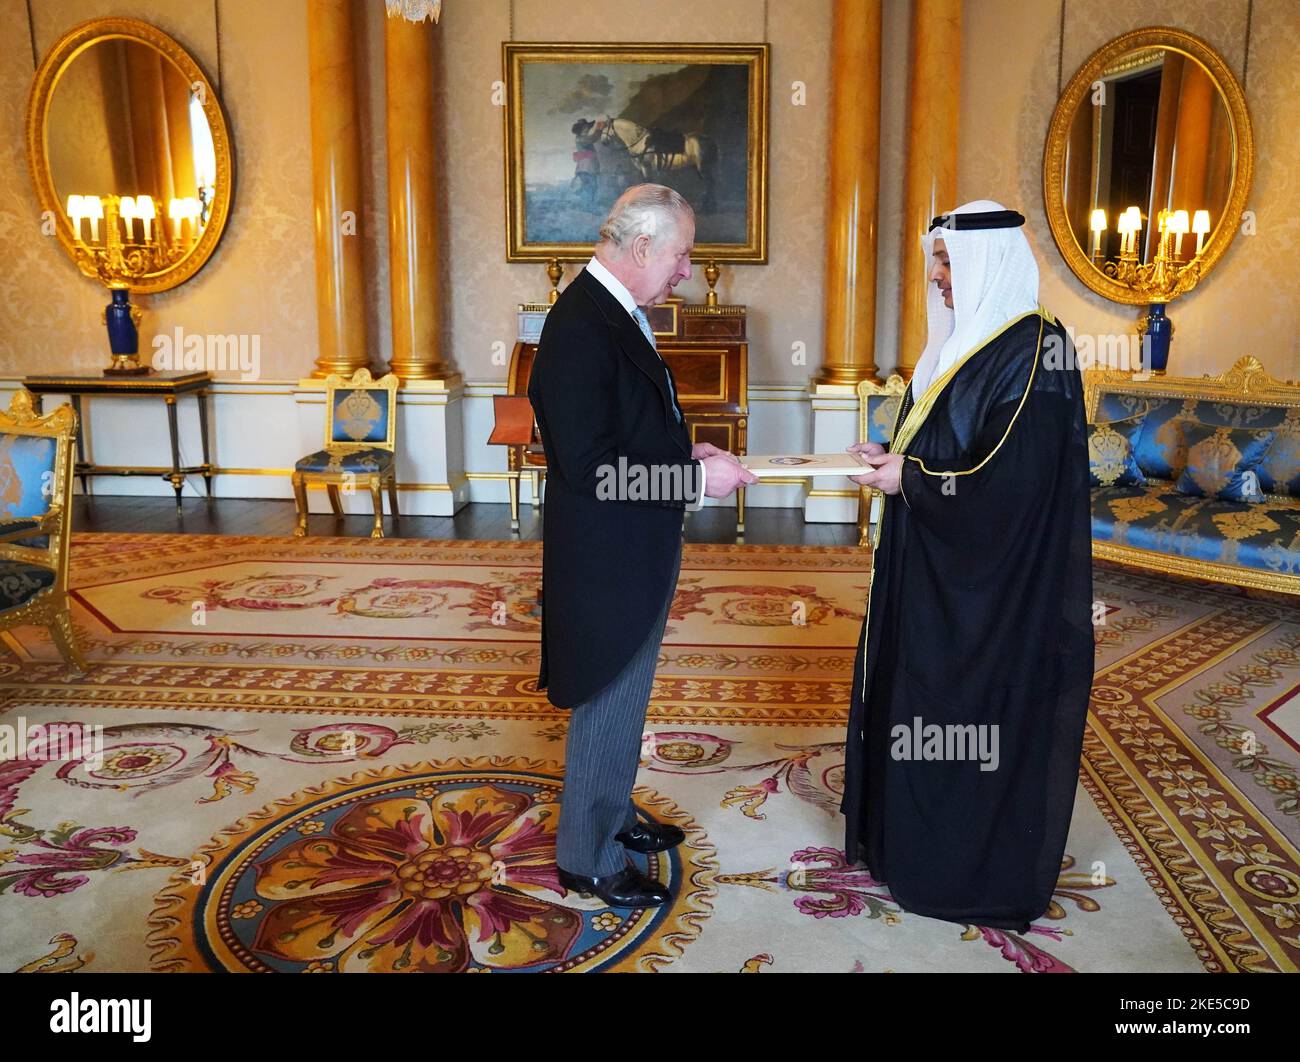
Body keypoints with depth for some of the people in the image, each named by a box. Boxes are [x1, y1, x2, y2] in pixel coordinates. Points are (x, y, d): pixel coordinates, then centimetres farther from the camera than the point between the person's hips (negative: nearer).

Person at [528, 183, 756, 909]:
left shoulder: (617, 312, 7)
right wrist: (697, 479, -21)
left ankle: (612, 813, 42)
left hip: (636, 550, 10)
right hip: (607, 556, -10)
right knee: (608, 705, 5)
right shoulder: (582, 326, -23)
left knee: (625, 696, 23)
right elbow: (588, 464, -27)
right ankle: (588, 857, 24)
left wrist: (684, 450, 4)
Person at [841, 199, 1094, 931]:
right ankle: (921, 837, 32)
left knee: (978, 705, 3)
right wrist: (894, 459, 1)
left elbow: (1016, 474, -24)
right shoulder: (969, 339, 10)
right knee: (928, 696, 16)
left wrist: (910, 479, -17)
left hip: (992, 581, -9)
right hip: (940, 566, 9)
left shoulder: (1032, 349, -17)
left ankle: (983, 868, 20)